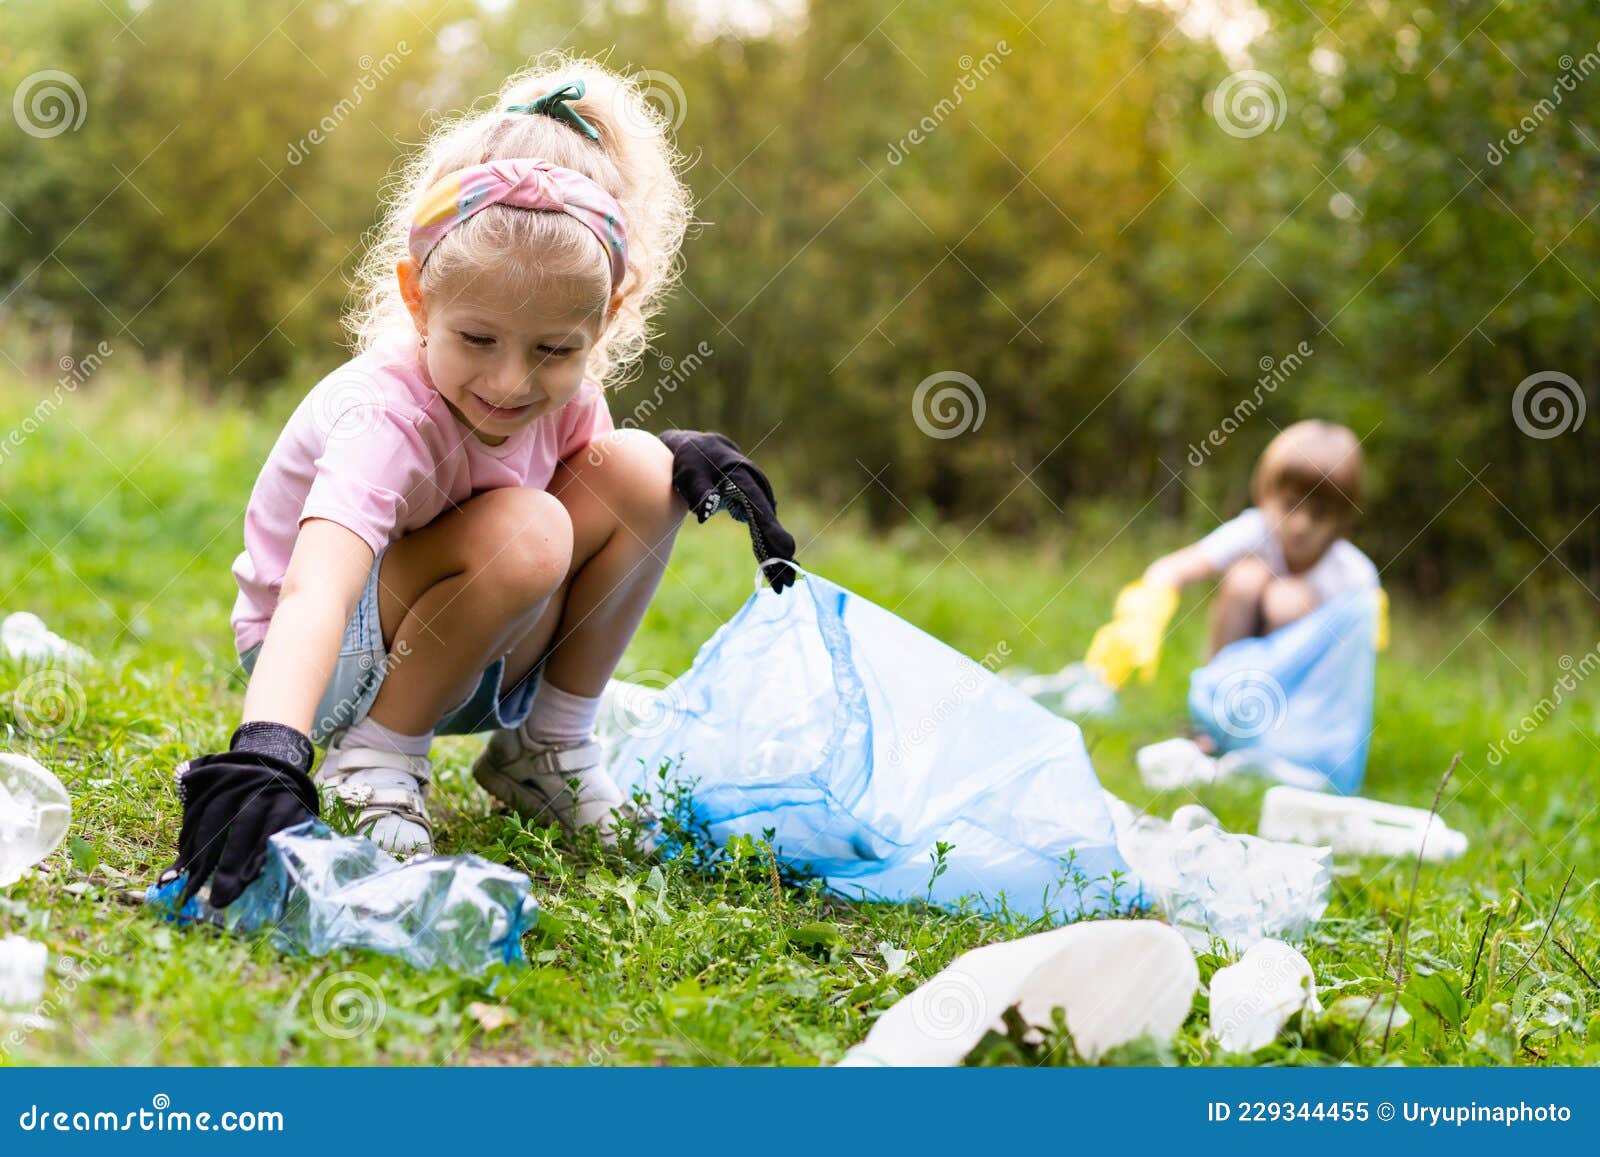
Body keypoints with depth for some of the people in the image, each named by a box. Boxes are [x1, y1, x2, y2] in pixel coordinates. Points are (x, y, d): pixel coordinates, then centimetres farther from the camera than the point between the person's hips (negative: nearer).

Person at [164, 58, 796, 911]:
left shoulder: (561, 387, -12)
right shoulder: (385, 416, -34)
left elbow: (584, 452, 12)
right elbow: (314, 593, -49)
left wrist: (683, 455, -10)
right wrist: (267, 753, -67)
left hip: (481, 655, 7)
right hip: (326, 669, -7)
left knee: (637, 471, -12)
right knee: (524, 535, -34)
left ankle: (548, 749, 3)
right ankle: (376, 760, -13)